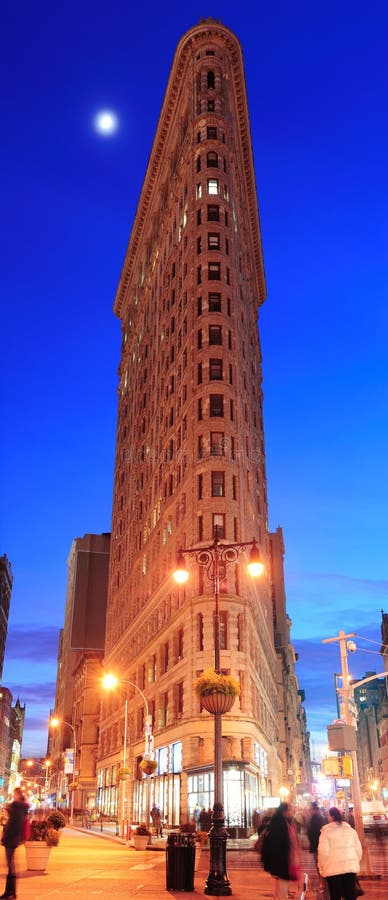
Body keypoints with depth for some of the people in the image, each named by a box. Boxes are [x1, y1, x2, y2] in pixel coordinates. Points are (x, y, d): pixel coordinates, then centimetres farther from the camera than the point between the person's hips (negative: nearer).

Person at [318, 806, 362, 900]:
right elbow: (359, 849, 10)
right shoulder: (351, 830, 9)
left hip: (333, 869, -4)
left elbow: (323, 852, -9)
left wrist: (322, 868, 4)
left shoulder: (326, 831, -4)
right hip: (351, 867, 4)